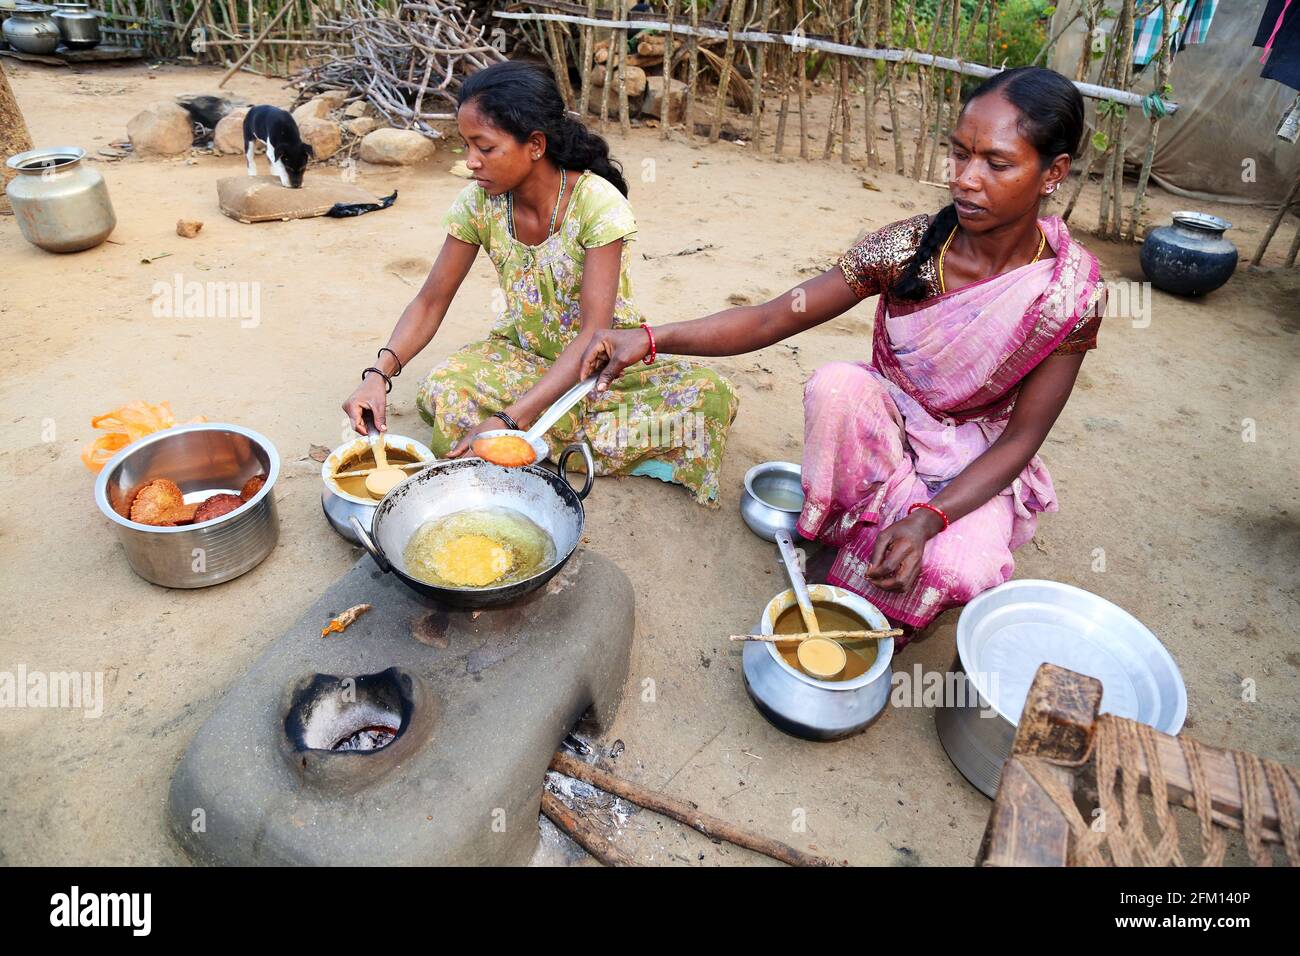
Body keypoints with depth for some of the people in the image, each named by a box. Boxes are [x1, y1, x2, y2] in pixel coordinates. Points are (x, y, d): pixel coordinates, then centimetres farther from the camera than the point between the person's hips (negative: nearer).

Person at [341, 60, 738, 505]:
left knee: (708, 395, -28)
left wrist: (508, 419, -38)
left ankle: (542, 444, -18)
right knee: (443, 389, -28)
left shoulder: (597, 202, -24)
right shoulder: (478, 203, -10)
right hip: (525, 354, 4)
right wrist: (379, 373, -24)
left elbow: (593, 333, -29)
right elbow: (431, 301, -5)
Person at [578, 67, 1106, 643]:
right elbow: (774, 319, -18)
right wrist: (650, 339, -32)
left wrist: (927, 519, -32)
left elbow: (1021, 438, -16)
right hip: (886, 430, 1)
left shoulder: (1071, 291, -19)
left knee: (949, 567, -32)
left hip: (978, 462, 0)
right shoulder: (907, 247, -18)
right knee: (836, 385, -33)